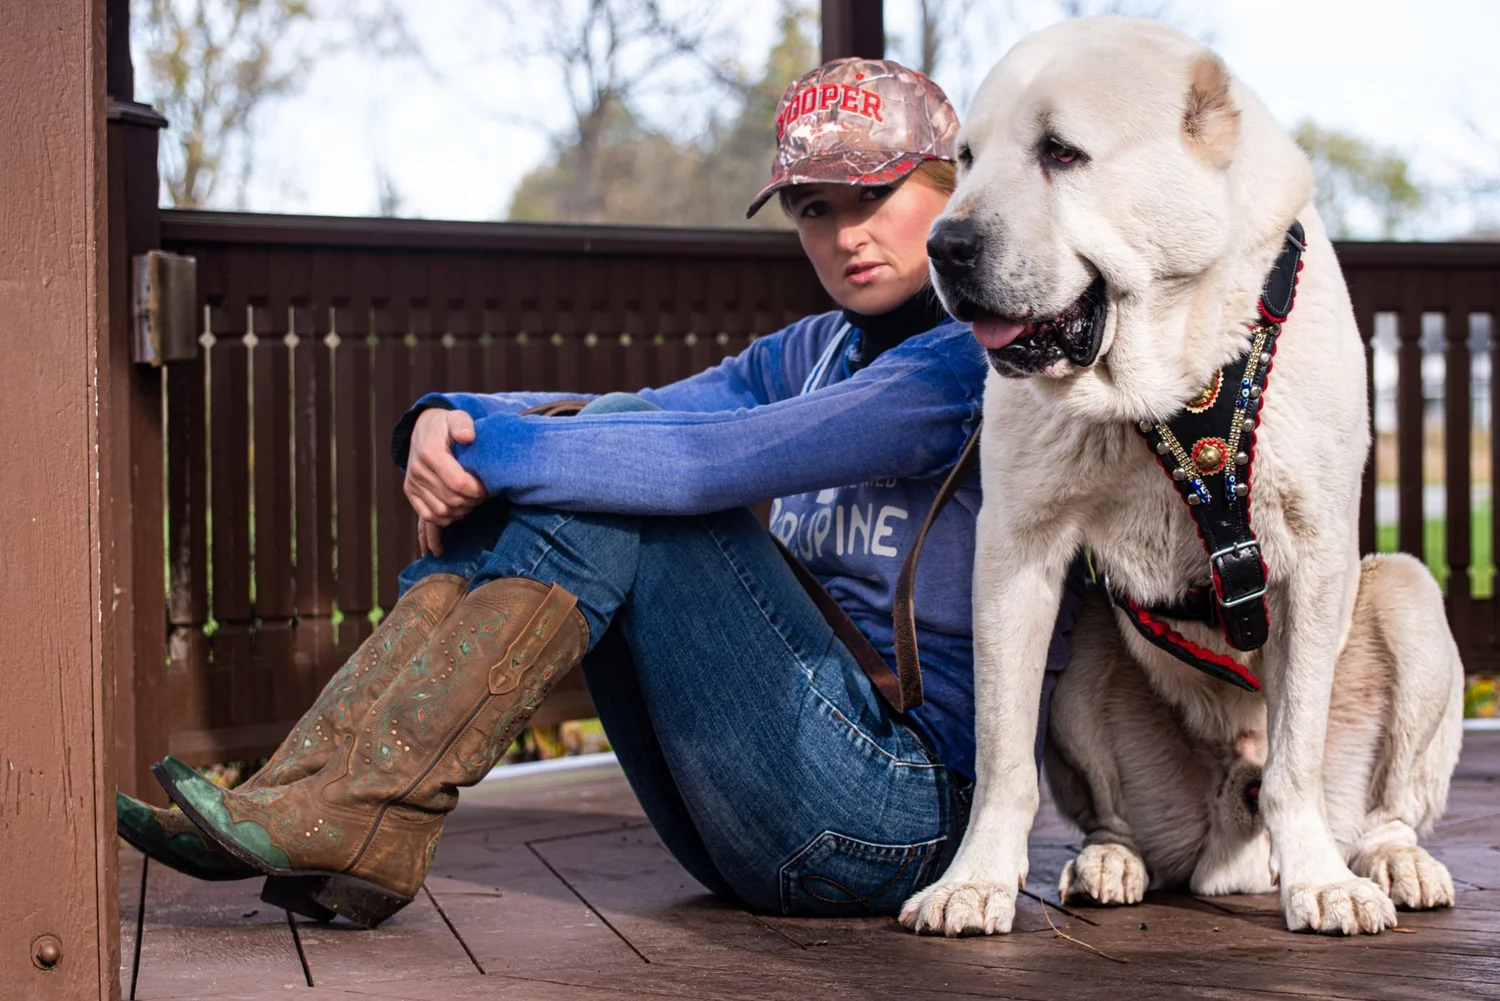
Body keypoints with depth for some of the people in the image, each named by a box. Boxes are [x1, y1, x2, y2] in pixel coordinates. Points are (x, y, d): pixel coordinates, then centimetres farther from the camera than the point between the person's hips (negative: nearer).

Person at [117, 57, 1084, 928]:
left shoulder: (976, 360, -9)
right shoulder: (815, 355, 18)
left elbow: (721, 459, -21)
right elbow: (619, 418, 5)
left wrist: (494, 453, -18)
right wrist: (452, 419, -14)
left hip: (902, 812, -8)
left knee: (610, 495, -18)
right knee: (552, 469, -5)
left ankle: (352, 816, -23)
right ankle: (309, 798, -17)